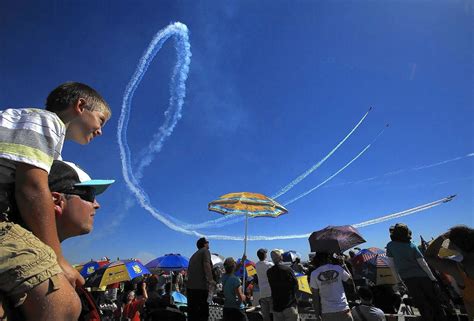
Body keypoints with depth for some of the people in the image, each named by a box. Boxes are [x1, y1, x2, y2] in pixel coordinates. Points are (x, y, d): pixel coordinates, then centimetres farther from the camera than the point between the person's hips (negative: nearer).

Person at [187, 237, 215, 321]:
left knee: (192, 311, 11)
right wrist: (210, 279, -25)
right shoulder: (205, 251, -1)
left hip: (190, 286, 8)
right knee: (203, 311, -3)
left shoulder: (194, 255, 23)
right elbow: (206, 265, -18)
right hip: (201, 286, -8)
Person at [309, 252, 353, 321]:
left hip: (327, 312, 0)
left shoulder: (314, 274, -5)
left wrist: (317, 313, 4)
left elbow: (315, 296, -4)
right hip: (343, 309, 0)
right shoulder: (338, 268, -4)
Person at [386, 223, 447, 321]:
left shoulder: (390, 245, -3)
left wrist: (398, 279, 9)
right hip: (422, 276, 1)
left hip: (408, 279, -1)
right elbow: (423, 264, -2)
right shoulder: (412, 246, 0)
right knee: (434, 301, 16)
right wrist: (433, 278, 6)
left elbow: (391, 264, -1)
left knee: (422, 305, 7)